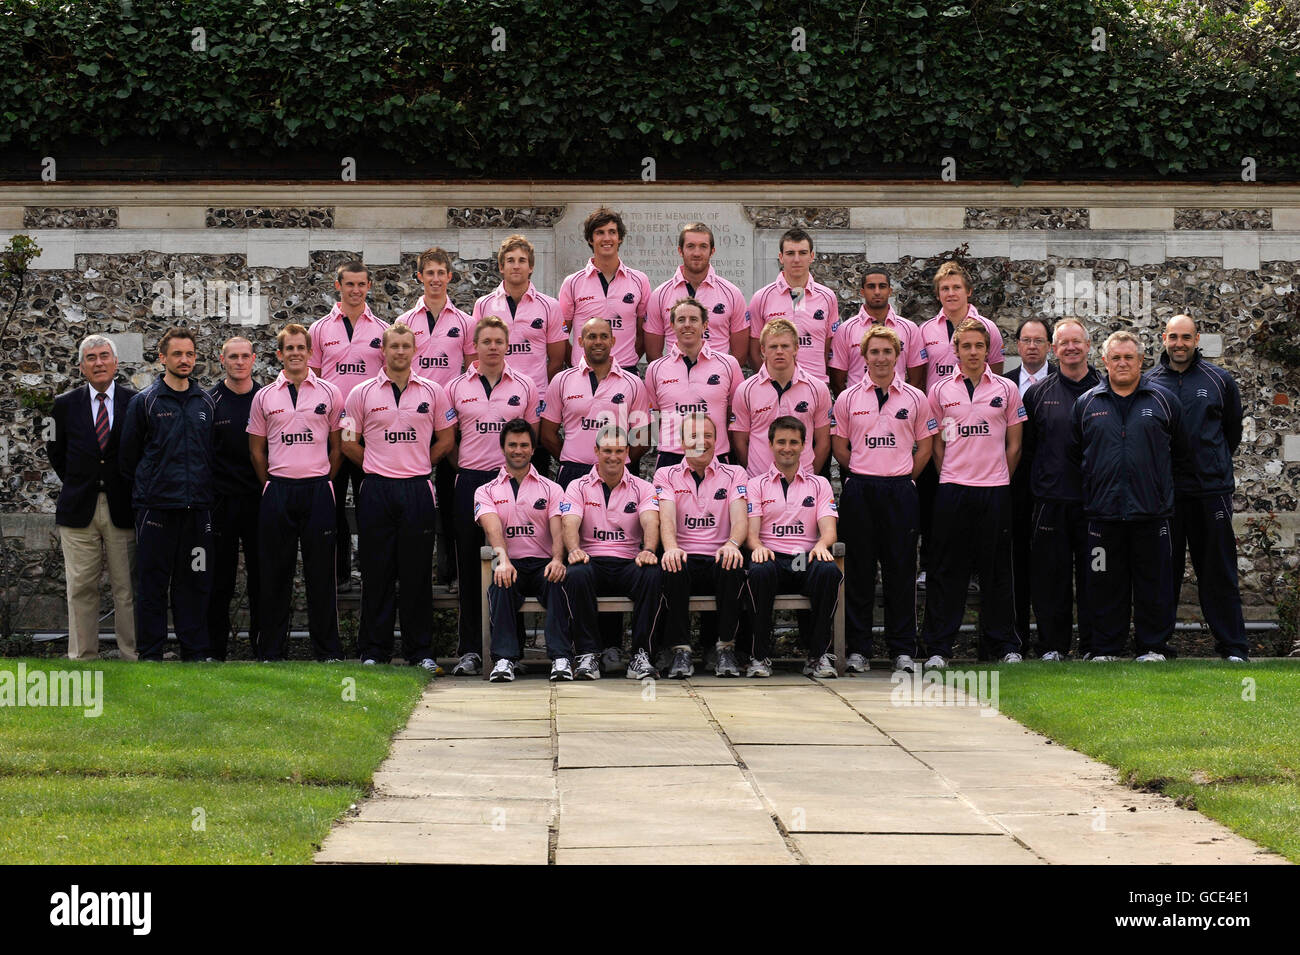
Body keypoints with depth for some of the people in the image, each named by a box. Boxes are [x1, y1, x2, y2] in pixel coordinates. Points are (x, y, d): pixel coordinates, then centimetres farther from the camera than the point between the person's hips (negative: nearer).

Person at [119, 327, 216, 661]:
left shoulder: (206, 403, 11)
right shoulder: (144, 402, 1)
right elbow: (128, 455, 5)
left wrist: (205, 491, 13)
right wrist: (143, 490, 8)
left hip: (197, 507, 3)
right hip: (156, 506, -3)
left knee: (195, 581, 5)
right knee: (152, 583, 0)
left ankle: (196, 651, 12)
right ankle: (150, 654, 6)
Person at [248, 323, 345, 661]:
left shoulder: (329, 393, 5)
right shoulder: (264, 396, 8)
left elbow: (338, 447, 9)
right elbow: (257, 450, 13)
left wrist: (323, 483, 5)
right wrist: (273, 486, 8)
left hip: (318, 490, -1)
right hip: (277, 491, 1)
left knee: (321, 572, 0)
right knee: (275, 572, 3)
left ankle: (328, 651, 7)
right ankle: (272, 651, 10)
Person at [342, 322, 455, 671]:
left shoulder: (432, 392, 7)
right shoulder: (362, 393, 5)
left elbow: (446, 440, 13)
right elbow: (348, 442, 9)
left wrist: (418, 465, 8)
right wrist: (378, 468, 7)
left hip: (418, 489, 0)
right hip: (377, 489, 0)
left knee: (417, 573, 2)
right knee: (377, 572, 1)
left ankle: (420, 652, 7)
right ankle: (374, 652, 7)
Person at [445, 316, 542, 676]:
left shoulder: (524, 385, 8)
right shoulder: (457, 387, 8)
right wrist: (464, 468, 5)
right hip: (470, 481, 1)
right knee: (469, 567, 0)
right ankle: (469, 650, 5)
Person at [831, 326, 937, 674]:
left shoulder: (915, 398, 6)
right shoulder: (848, 398, 6)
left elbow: (925, 446, 11)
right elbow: (839, 446, 11)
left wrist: (903, 478, 6)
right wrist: (862, 476, 7)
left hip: (900, 491, 0)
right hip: (859, 491, 0)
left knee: (901, 570, 1)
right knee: (859, 570, 1)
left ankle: (903, 649, 7)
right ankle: (857, 649, 6)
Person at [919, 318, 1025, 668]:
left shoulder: (1006, 390, 7)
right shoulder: (940, 391, 7)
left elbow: (1014, 444, 9)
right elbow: (936, 444, 10)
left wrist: (999, 480, 5)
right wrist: (949, 476, 3)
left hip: (995, 489, 0)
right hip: (952, 488, 0)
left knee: (996, 567, 4)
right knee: (948, 568, 0)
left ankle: (1005, 644, 12)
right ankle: (938, 647, 3)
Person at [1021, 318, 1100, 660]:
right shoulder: (1038, 393, 8)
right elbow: (1025, 448, 9)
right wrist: (1030, 491, 4)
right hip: (1051, 500, 0)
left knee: (1093, 573, 2)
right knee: (1052, 574, 2)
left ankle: (1093, 645, 10)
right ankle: (1052, 645, 9)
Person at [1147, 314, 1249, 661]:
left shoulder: (1219, 380, 4)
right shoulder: (1148, 382, 4)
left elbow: (1233, 430, 15)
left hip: (1211, 489, -1)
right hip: (1163, 490, 1)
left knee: (1219, 570, 2)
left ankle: (1233, 645, 6)